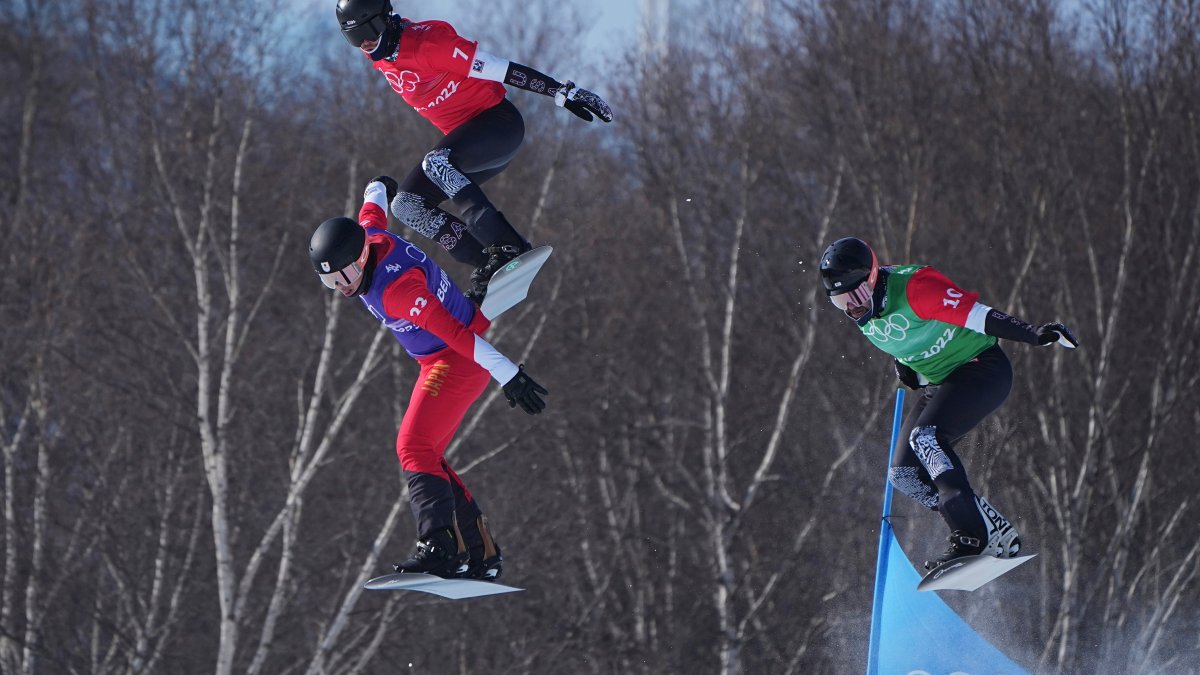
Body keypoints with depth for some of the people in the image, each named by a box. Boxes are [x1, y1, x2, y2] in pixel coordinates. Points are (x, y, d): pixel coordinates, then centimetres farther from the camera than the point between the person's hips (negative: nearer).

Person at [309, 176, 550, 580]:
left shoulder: (396, 288, -33)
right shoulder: (367, 235, -7)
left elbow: (458, 335, -33)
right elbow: (374, 209, 18)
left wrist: (509, 376, -33)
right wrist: (377, 188, 41)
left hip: (459, 360, -10)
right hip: (441, 361, 10)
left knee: (413, 448, -21)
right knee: (425, 455, 10)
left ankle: (438, 547, -33)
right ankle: (481, 553, 11)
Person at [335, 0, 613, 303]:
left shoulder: (429, 43, -23)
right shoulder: (381, 58, 3)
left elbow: (503, 70, -24)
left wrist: (565, 93, -24)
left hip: (500, 121, -9)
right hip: (465, 137, 9)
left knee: (435, 163, -35)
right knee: (406, 204, -3)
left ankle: (508, 247, -36)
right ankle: (487, 264, -8)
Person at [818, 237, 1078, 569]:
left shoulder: (913, 288, -27)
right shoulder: (862, 310, -3)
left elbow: (976, 313, -32)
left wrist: (1034, 334, -41)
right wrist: (903, 363, 6)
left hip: (983, 369, -9)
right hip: (940, 382, 9)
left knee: (925, 437, -30)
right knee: (904, 475, -3)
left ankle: (971, 539, -34)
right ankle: (996, 534, -2)